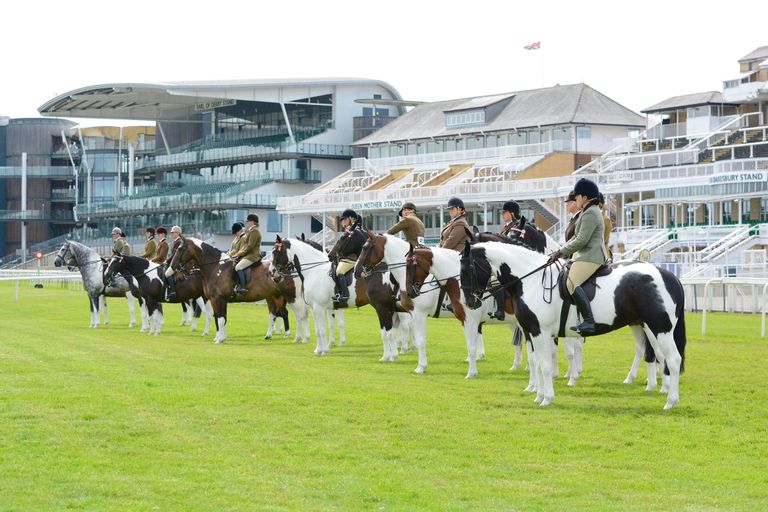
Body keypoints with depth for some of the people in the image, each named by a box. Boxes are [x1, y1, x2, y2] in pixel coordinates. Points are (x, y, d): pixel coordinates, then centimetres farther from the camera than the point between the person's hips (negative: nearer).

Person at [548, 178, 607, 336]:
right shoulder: (586, 212, 24)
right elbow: (577, 237, 28)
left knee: (571, 283, -28)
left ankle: (589, 322, -38)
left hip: (590, 257, -12)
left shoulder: (590, 213, -12)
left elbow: (581, 240, -19)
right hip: (584, 256, 12)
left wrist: (560, 252, -13)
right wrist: (560, 252, 19)